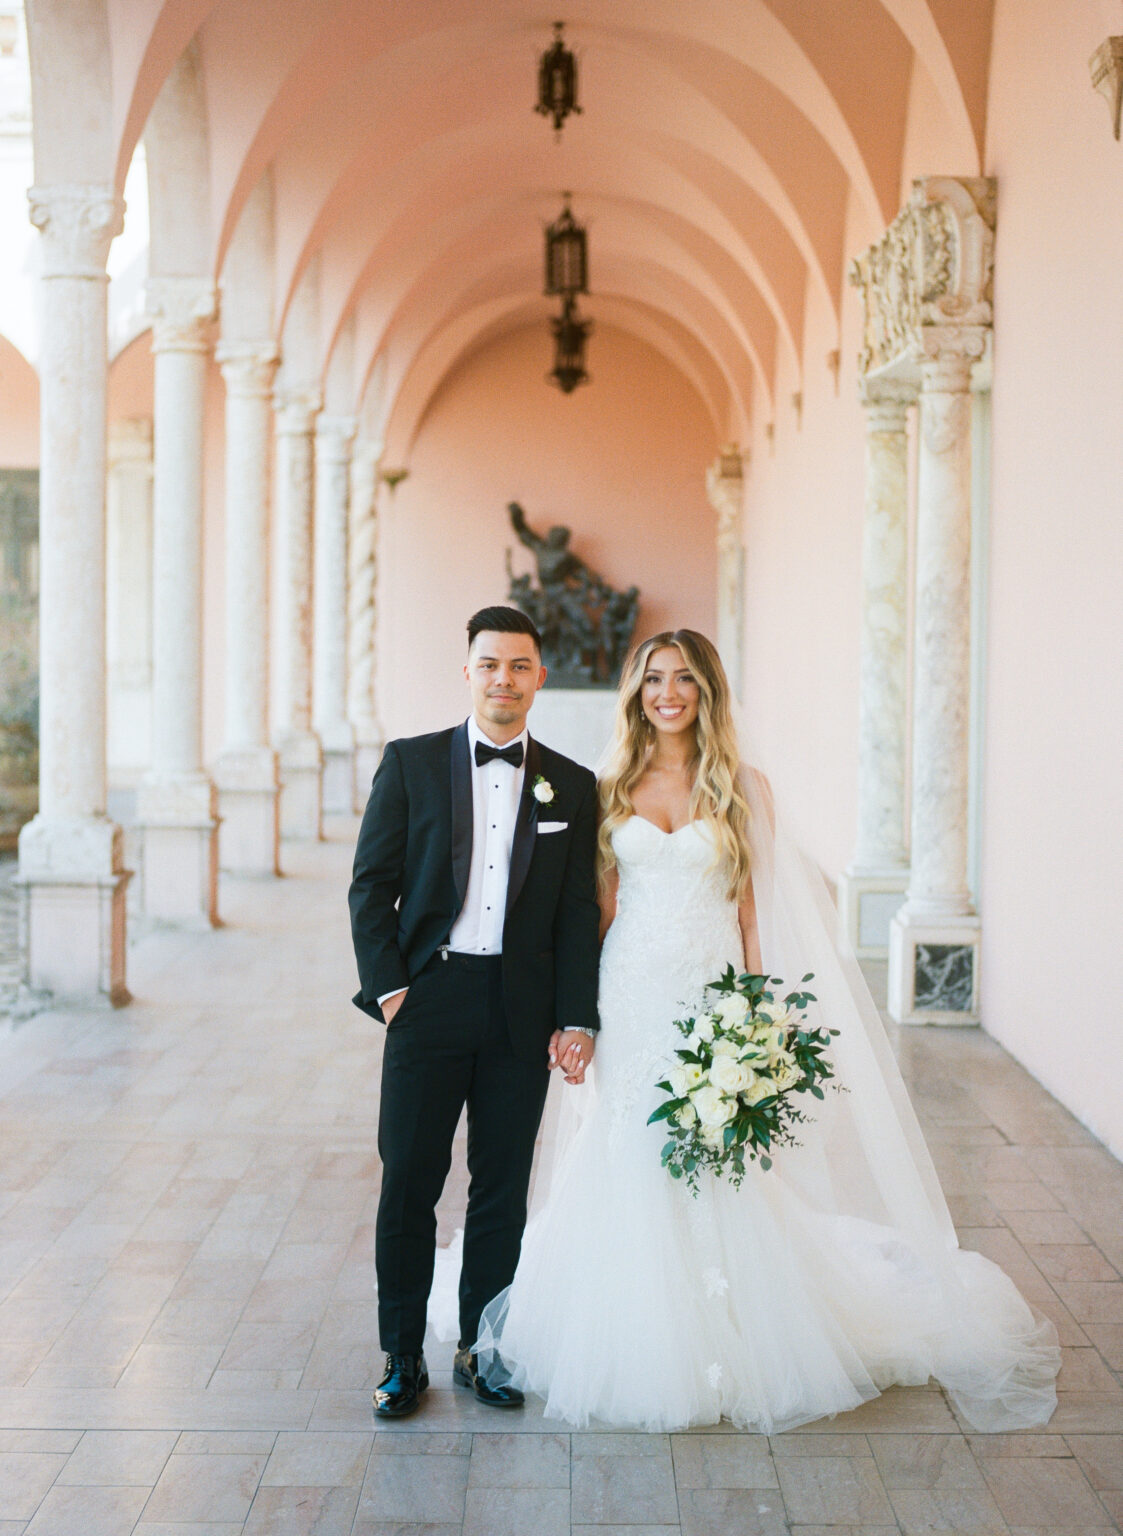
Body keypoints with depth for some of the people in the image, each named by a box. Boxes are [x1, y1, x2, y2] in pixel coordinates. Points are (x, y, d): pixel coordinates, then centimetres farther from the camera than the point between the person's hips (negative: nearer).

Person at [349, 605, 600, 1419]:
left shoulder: (572, 785, 8)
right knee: (408, 1184, 3)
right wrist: (387, 985, -7)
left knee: (503, 1189, 9)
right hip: (428, 1000, -1)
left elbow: (580, 912, 6)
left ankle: (480, 1349, 24)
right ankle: (403, 1357, 16)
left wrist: (578, 1017, -1)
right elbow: (371, 885, 2)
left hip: (523, 1012, 2)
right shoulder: (411, 763, 3)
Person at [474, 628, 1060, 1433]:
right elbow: (602, 900, 7)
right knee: (630, 1168, 6)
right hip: (631, 997, 2)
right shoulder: (615, 786, 6)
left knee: (714, 1174, 0)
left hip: (709, 998, -2)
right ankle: (640, 1345, 21)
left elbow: (755, 905, 1)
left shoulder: (743, 787, 2)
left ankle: (721, 1352, 16)